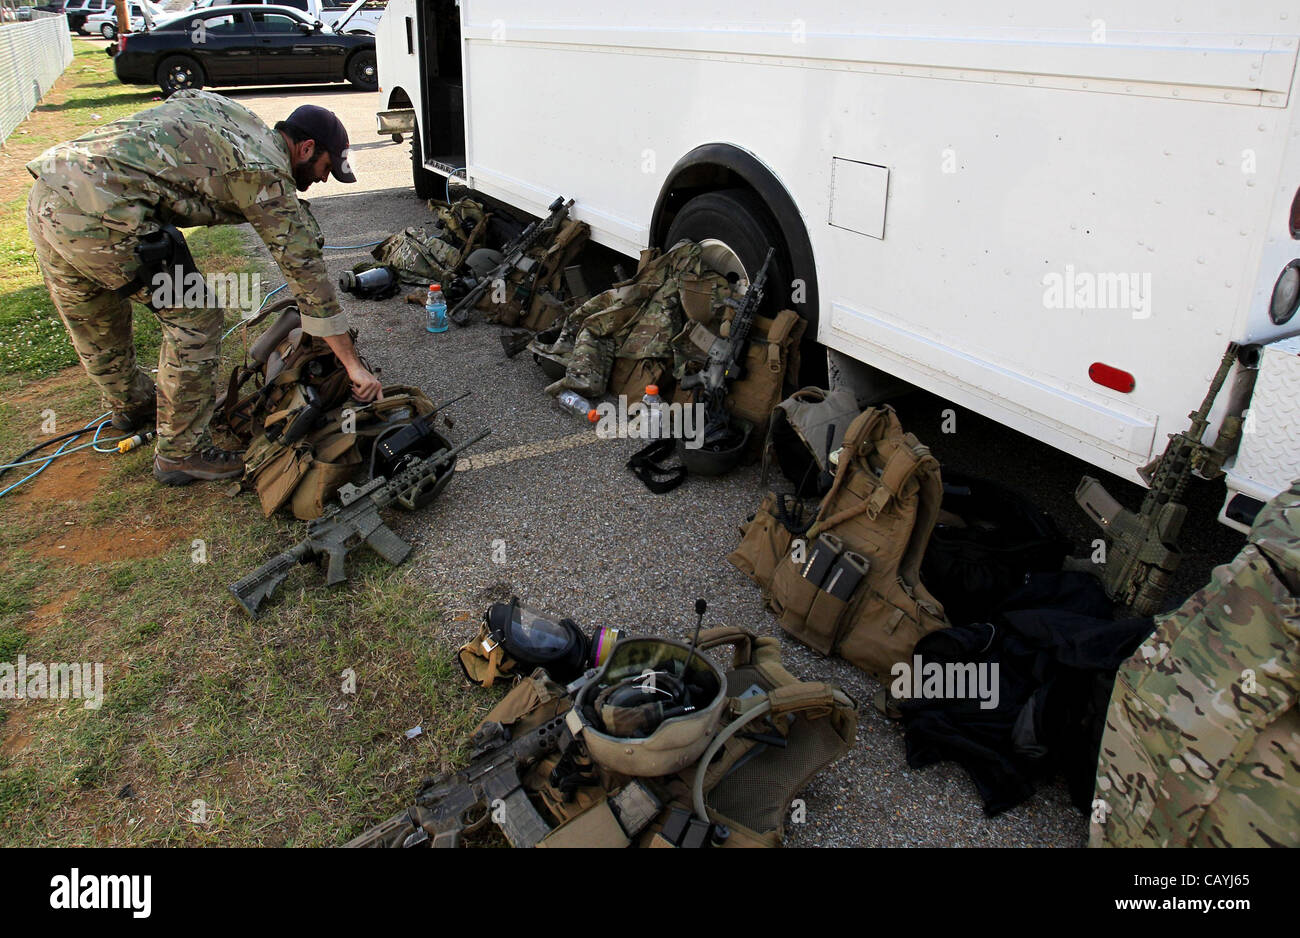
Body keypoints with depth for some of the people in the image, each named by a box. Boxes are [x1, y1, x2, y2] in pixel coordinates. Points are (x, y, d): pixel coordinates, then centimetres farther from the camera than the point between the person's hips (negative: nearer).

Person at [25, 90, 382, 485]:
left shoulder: (227, 112, 21)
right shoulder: (266, 174, -4)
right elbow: (305, 267, -6)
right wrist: (353, 365, -3)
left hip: (45, 197, 10)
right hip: (98, 210, -9)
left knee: (94, 327, 28)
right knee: (194, 318, 2)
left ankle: (131, 406, 51)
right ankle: (180, 452, 10)